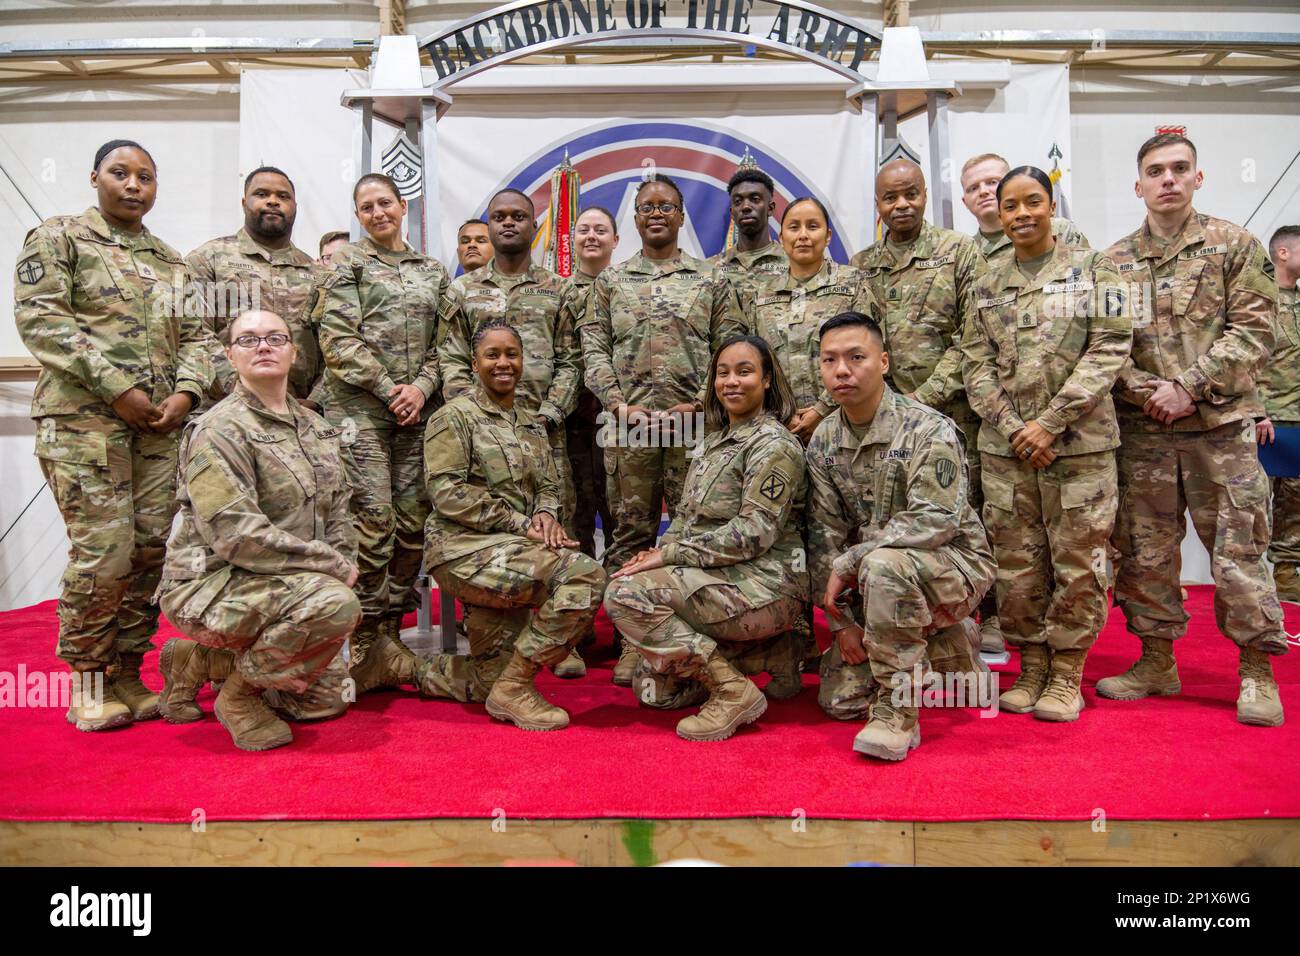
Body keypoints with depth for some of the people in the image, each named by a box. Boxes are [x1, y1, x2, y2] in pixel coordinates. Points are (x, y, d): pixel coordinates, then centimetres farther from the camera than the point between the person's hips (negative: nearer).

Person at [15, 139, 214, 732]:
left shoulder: (170, 261, 20)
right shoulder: (57, 238, 4)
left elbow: (195, 333, 16)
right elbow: (40, 317, -8)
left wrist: (186, 392, -4)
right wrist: (118, 388, -15)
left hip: (160, 424, 5)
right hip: (84, 418, -5)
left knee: (151, 548, 3)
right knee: (103, 551, -9)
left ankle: (128, 673, 16)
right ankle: (87, 681, 9)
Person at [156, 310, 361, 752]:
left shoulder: (315, 426, 10)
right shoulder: (220, 430, -15)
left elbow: (338, 508, 15)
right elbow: (238, 536, -24)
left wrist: (343, 562, -4)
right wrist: (333, 565, -20)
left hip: (282, 585, 8)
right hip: (213, 585, -8)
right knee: (336, 604, -33)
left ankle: (199, 661, 25)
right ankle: (240, 693, -8)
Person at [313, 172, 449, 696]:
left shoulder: (432, 270, 18)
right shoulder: (345, 263, 7)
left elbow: (440, 341, 13)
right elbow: (338, 339, -4)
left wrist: (422, 387, -4)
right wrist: (387, 389, -11)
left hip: (416, 408, 4)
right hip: (359, 405, -4)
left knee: (412, 519, 2)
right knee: (373, 518, -11)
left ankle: (390, 632, 13)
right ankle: (366, 643, -2)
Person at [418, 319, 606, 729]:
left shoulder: (531, 422, 19)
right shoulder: (455, 416, -3)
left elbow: (548, 485, 19)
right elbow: (447, 492, -12)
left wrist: (546, 514, -7)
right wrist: (520, 523, -18)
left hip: (511, 550, 8)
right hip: (466, 546, -7)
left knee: (491, 682, 5)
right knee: (585, 576, -27)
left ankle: (431, 672, 35)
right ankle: (515, 687, -16)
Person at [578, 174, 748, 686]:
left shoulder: (711, 280, 12)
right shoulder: (610, 281, 14)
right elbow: (594, 348, 7)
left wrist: (699, 403, -8)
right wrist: (618, 403, -7)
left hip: (694, 422, -1)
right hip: (629, 423, 1)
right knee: (631, 531, 4)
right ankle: (633, 638, 13)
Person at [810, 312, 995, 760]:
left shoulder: (929, 429, -19)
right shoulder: (823, 441, -1)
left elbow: (936, 521, -28)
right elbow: (824, 535, -1)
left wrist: (847, 563, -26)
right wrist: (841, 621, -7)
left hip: (955, 564, -6)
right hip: (884, 586, 6)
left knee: (884, 565, -39)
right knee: (840, 699, -1)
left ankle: (897, 714, -23)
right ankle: (940, 646, 24)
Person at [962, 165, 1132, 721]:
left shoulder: (1092, 269, 4)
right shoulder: (988, 287, 12)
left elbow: (1109, 349, -5)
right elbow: (976, 367, 6)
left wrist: (1051, 422, -13)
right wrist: (1013, 429, -9)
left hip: (1081, 443, -2)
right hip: (1005, 447, 3)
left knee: (1078, 561, 0)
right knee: (1016, 565, 5)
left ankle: (1067, 674, 15)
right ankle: (1031, 668, 20)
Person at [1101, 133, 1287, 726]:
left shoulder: (1234, 245, 5)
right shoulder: (1114, 262, 9)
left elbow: (1253, 328, -4)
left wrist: (1189, 386, -14)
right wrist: (1147, 392, -11)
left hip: (1221, 426, -2)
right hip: (1142, 432, 2)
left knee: (1237, 551, 0)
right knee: (1145, 553, 7)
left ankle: (1257, 672, 14)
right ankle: (1157, 661, 21)